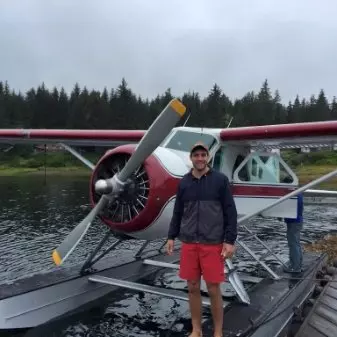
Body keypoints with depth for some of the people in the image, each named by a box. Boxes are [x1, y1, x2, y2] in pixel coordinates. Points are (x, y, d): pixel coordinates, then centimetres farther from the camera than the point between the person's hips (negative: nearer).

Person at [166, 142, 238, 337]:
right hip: (189, 243, 3)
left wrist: (230, 241, -9)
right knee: (193, 288, 11)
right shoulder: (184, 182, 6)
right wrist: (171, 237, 9)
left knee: (214, 290, 3)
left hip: (213, 244, -3)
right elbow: (178, 212, 13)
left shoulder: (220, 180, -4)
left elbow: (231, 212, -4)